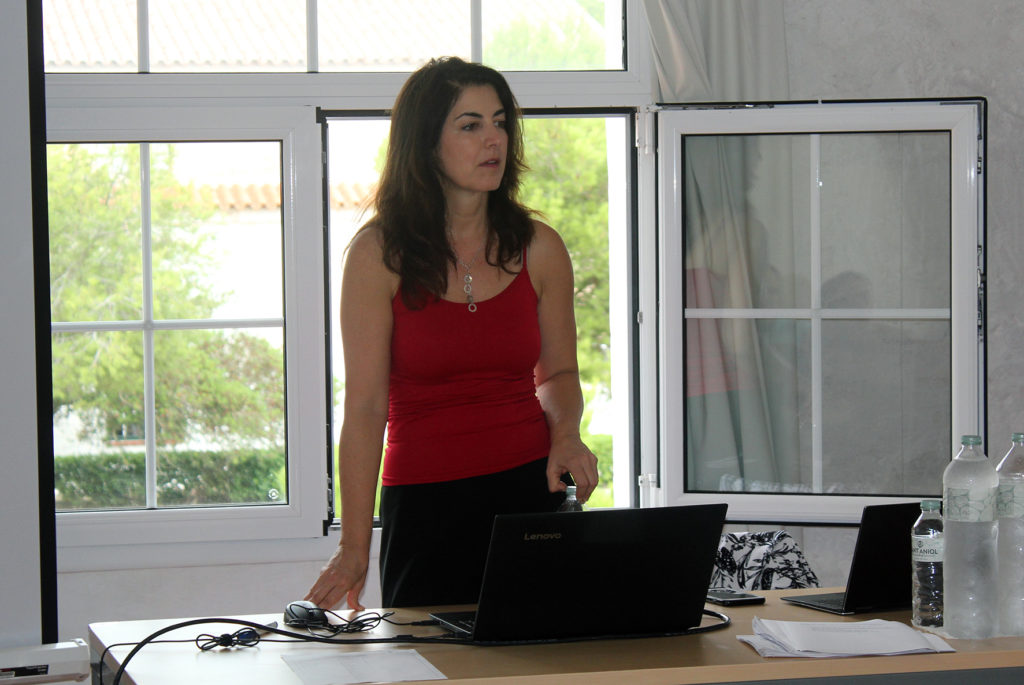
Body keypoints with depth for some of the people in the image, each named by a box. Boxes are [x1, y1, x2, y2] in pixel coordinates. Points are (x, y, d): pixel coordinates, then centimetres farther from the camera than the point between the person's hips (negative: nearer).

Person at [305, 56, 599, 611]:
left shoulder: (538, 248, 3)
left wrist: (565, 434, -5)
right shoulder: (380, 254, -6)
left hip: (531, 488, 2)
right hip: (425, 499, -2)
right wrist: (353, 546, -13)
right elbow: (365, 405, -8)